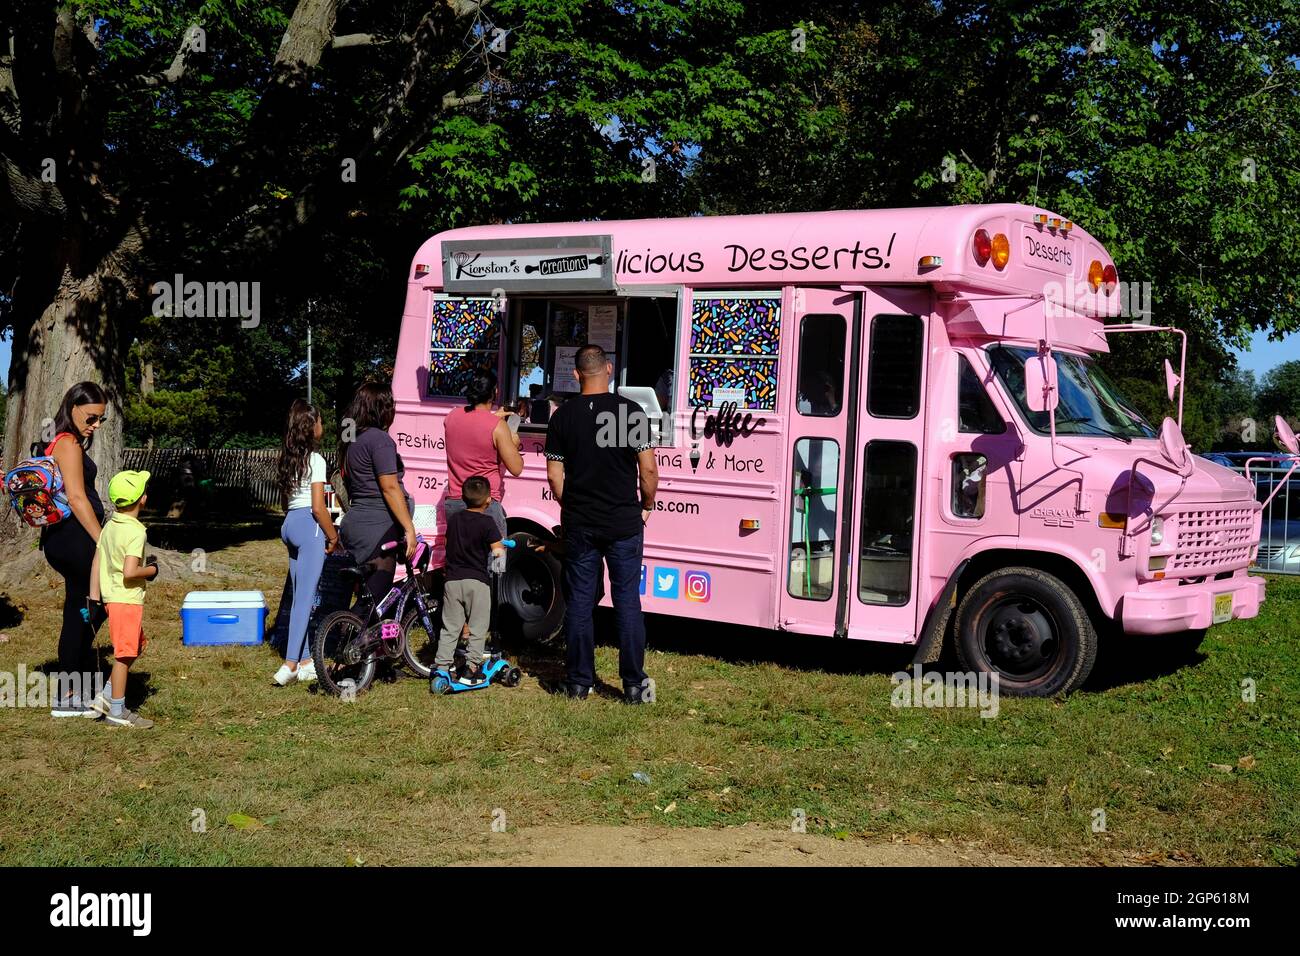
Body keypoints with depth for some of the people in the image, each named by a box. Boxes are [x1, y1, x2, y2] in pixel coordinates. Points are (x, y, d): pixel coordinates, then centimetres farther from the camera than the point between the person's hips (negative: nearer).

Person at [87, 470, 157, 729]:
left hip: (112, 598, 9)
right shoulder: (137, 532, -18)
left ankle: (106, 696, 21)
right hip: (127, 600, -9)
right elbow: (129, 572, -26)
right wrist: (151, 570, -8)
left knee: (137, 646, 21)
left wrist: (94, 596, 14)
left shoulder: (110, 526, 7)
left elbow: (97, 563, 9)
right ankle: (117, 712, 8)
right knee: (124, 654, 0)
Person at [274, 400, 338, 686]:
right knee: (305, 598, -9)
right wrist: (333, 536, -6)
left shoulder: (288, 459, 13)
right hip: (309, 526, -8)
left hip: (289, 524, 9)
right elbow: (318, 507, -15)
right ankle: (290, 664, -14)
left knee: (301, 596, 13)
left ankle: (305, 662, 18)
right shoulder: (315, 459, -11)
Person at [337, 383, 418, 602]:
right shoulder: (379, 439, -12)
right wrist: (409, 529, -16)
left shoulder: (352, 439, 17)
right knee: (376, 603, -7)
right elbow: (390, 488, -17)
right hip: (377, 530, -10)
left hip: (355, 524, 10)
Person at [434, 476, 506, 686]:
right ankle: (471, 669, 2)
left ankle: (441, 667, 6)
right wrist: (503, 547, 8)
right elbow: (497, 551, -13)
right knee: (478, 629, 5)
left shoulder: (453, 519, 8)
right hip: (477, 581, -4)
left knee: (449, 628, 10)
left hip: (452, 580, 4)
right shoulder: (486, 522, -8)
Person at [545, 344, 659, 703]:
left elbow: (554, 475, 1)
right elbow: (648, 470, -8)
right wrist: (646, 506, 9)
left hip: (578, 525, 2)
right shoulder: (632, 412, -8)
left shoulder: (563, 416, -1)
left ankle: (579, 681, 14)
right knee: (627, 601, 5)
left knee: (579, 603, 9)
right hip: (624, 523, -1)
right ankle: (634, 684, 9)